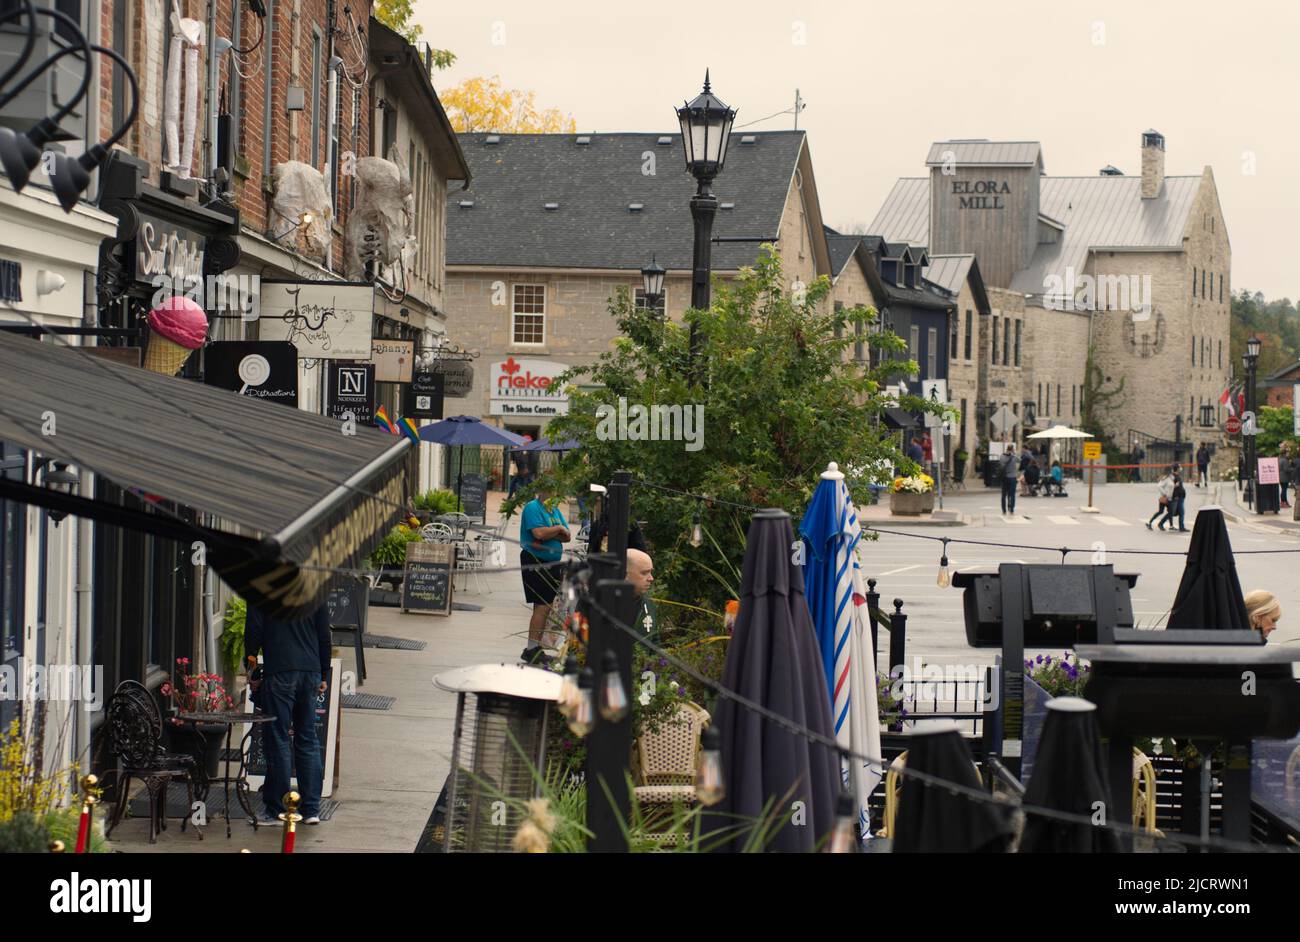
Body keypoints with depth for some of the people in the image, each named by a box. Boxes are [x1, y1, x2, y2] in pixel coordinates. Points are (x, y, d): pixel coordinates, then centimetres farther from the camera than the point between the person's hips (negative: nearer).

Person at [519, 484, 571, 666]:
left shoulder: (555, 509, 15)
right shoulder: (532, 507, -10)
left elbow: (567, 536, 7)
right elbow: (539, 533, -24)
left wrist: (549, 533, -12)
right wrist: (558, 529, -7)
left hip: (551, 562, 9)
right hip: (535, 561, -9)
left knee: (545, 607, 11)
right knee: (542, 607, -12)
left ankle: (534, 649, 18)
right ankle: (532, 650, -8)